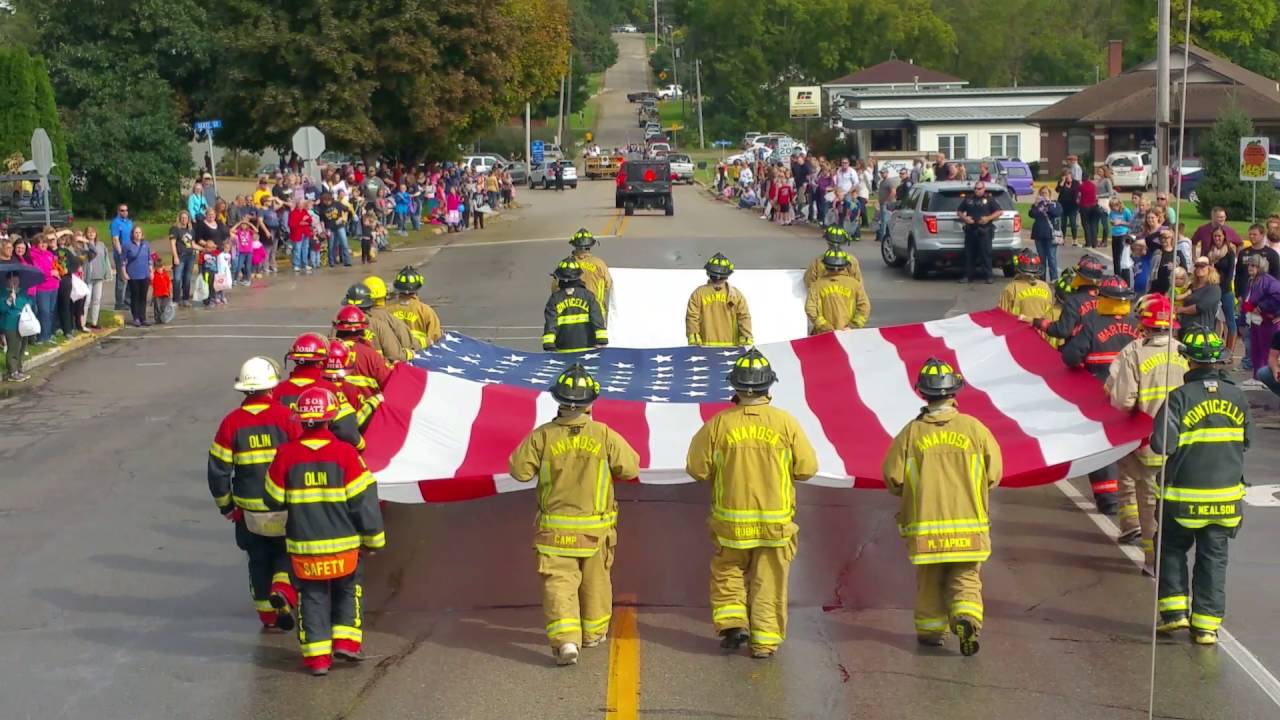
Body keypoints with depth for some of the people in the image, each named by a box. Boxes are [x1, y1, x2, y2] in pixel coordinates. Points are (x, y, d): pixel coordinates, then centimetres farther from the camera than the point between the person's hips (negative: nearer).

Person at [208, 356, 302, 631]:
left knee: (259, 559, 16)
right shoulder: (285, 416, -11)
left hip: (249, 511, 2)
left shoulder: (231, 422, -5)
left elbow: (218, 469, -2)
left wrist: (225, 504, 10)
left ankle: (267, 613, 21)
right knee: (287, 552, 15)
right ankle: (283, 589, -11)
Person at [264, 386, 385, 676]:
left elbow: (273, 500, 2)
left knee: (313, 597, 13)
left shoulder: (285, 455, -8)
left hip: (303, 546, 1)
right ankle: (346, 640, 12)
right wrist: (374, 538, 3)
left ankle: (317, 655, 10)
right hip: (344, 544, -1)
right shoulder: (345, 453, -13)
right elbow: (364, 499, -9)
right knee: (347, 591, 22)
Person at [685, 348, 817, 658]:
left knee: (727, 573, 19)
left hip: (731, 521, 0)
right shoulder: (785, 423, -8)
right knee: (768, 581, 10)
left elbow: (697, 469, -2)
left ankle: (732, 622, 5)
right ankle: (765, 641, 11)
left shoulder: (719, 424, -8)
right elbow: (807, 468, -4)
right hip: (775, 521, 0)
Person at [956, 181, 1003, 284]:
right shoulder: (968, 199, 15)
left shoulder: (989, 199, 5)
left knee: (986, 253, -7)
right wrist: (964, 218, 0)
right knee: (969, 253, 4)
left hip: (984, 231, -4)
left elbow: (1000, 211, 2)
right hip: (970, 230, 4)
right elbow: (959, 211, 21)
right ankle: (968, 275, 10)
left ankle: (988, 276, -5)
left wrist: (989, 218, -11)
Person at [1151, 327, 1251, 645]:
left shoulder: (1181, 397, -15)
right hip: (1226, 496, 3)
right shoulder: (1237, 397, -1)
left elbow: (1162, 443, -19)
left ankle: (1175, 610, 9)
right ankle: (1207, 624, 10)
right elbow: (1246, 441, 10)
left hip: (1185, 494, -3)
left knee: (1172, 550, 17)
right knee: (1213, 559, 10)